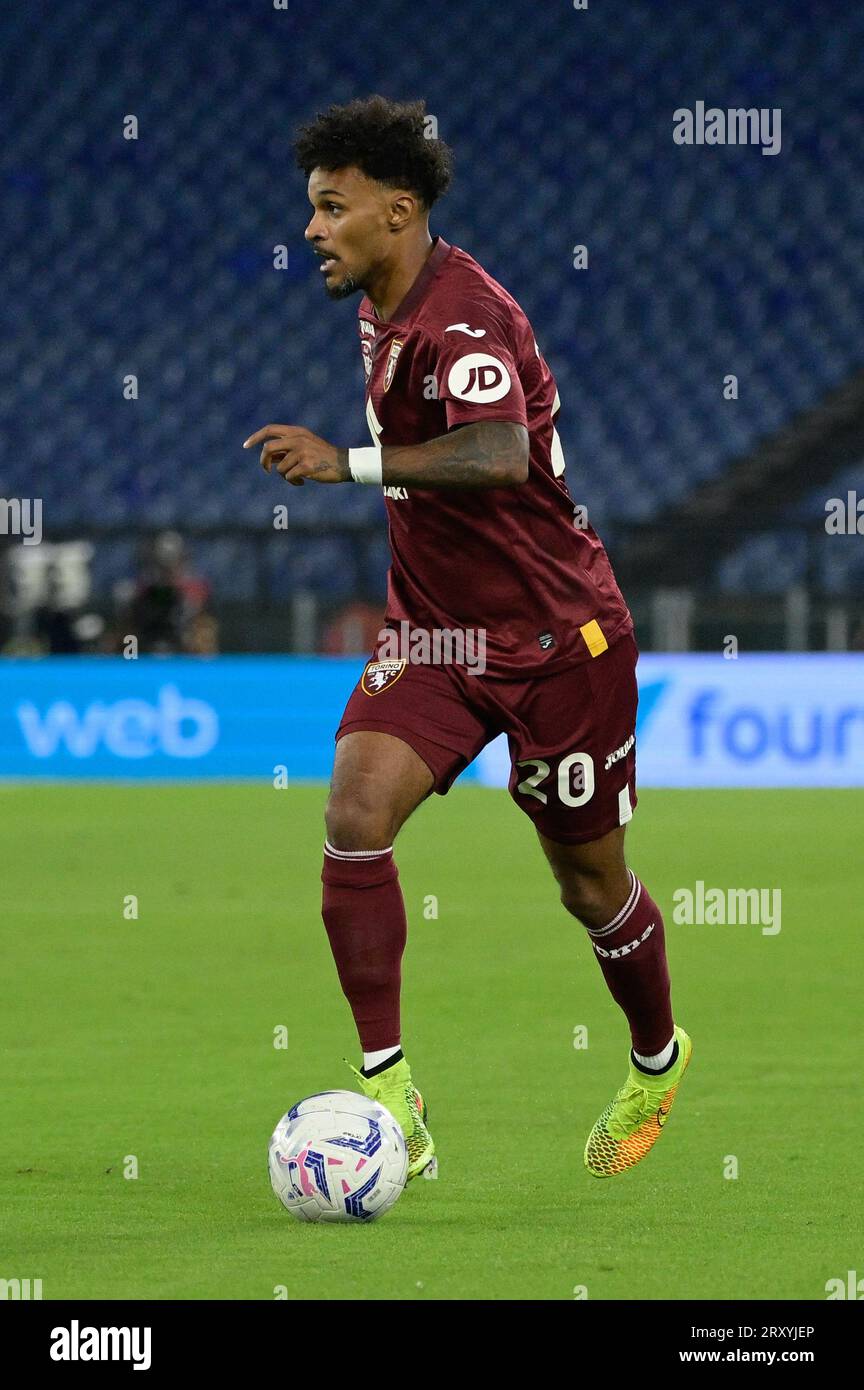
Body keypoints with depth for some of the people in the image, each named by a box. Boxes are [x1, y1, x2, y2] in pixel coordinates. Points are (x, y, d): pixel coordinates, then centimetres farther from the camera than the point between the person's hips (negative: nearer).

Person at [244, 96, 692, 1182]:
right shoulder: (383, 312, 7)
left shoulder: (460, 318, -22)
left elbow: (497, 456, -41)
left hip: (556, 636, -7)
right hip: (433, 632, 7)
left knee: (588, 879, 7)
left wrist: (353, 464, -49)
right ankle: (386, 1088, -17)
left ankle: (657, 1062, 37)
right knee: (353, 810, -18)